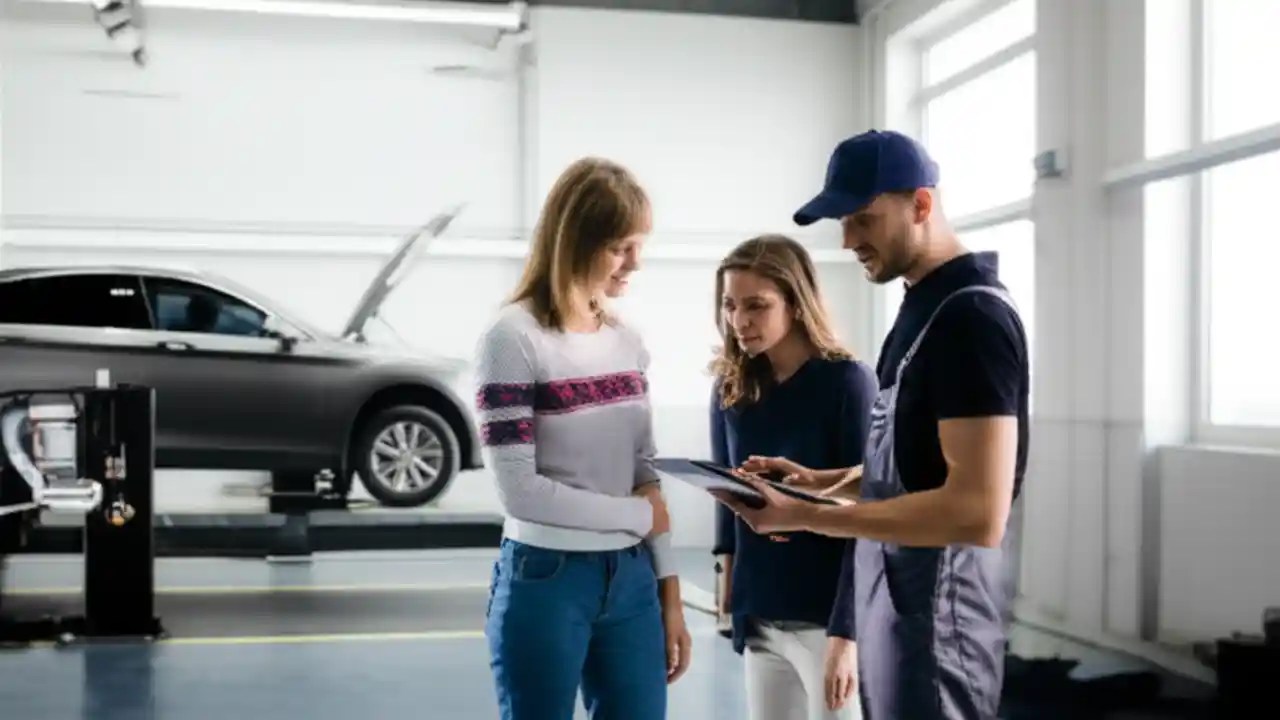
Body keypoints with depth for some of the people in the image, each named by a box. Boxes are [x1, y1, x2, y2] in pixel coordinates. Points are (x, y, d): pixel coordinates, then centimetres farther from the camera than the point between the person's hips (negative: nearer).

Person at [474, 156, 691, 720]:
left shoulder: (627, 340, 8)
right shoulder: (514, 339, -12)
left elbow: (645, 476, 11)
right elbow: (520, 492, -17)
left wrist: (669, 593, 10)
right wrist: (638, 516, -8)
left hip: (629, 579, 6)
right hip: (545, 581, -5)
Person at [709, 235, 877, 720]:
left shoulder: (847, 382, -11)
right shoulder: (731, 389, 3)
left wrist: (846, 632, -16)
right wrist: (731, 596, 7)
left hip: (828, 619, -5)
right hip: (760, 617, 5)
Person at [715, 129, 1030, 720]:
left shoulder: (973, 316, -18)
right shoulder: (922, 308, 12)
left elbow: (978, 511, -26)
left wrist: (805, 516, -24)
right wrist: (824, 481, 6)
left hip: (936, 616, -9)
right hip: (892, 603, 9)